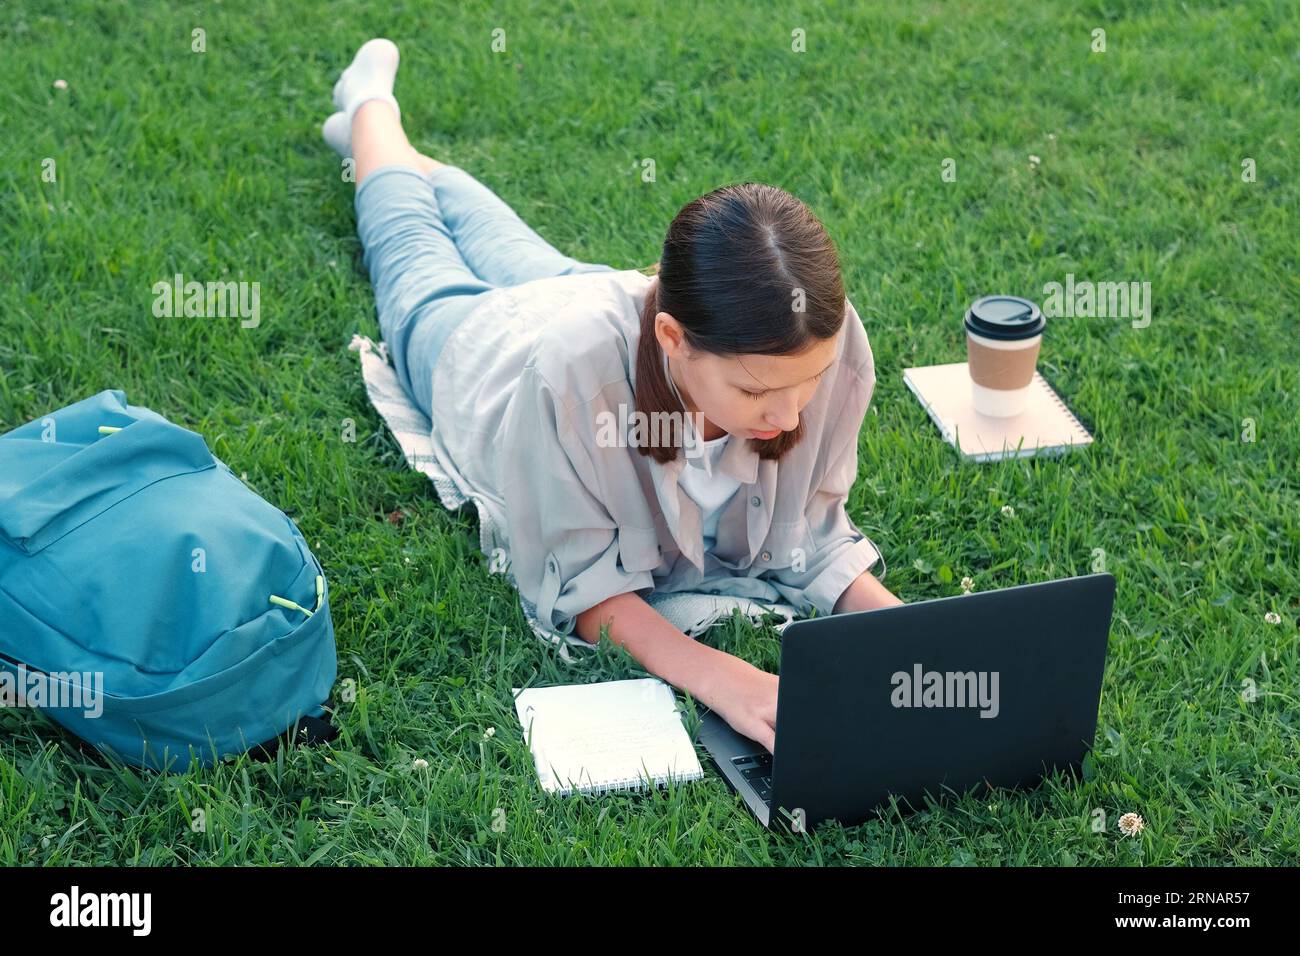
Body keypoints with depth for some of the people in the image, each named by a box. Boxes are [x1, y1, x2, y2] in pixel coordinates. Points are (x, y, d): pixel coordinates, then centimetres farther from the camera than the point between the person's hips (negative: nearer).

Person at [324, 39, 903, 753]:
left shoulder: (828, 343, -43)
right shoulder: (570, 368, -53)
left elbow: (809, 539, -30)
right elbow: (572, 579, -43)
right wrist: (713, 675, -59)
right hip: (480, 344, -3)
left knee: (508, 254, 37)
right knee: (413, 248, 33)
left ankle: (418, 162, 65)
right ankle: (370, 107, 60)